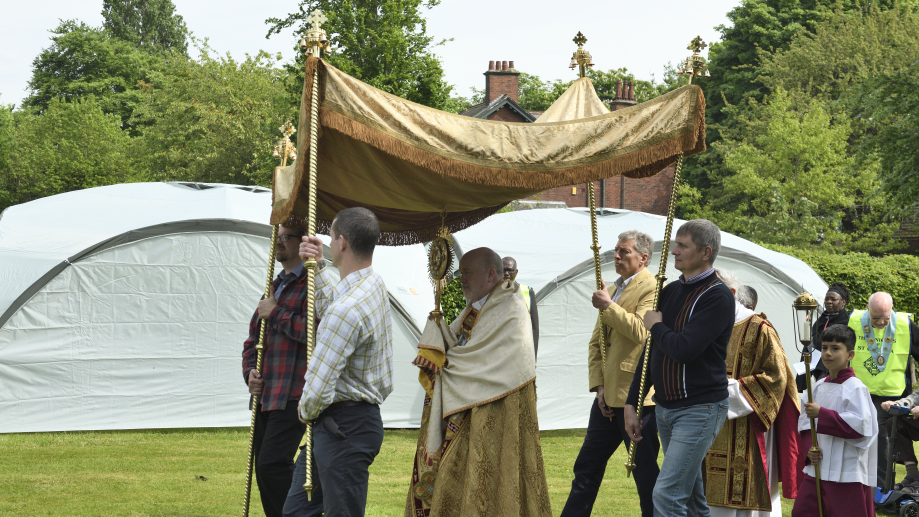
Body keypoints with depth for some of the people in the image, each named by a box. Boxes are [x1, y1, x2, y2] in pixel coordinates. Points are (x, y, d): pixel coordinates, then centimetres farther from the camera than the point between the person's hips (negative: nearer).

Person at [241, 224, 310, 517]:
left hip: (293, 397, -9)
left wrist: (275, 314, -13)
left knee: (273, 465, -18)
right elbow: (253, 338, 26)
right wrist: (250, 371, 8)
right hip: (265, 395, 9)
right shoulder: (276, 286, 21)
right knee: (263, 469, 9)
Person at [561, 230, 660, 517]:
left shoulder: (653, 288, -8)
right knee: (587, 467, 13)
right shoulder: (612, 289, 18)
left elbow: (641, 331, -23)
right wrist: (599, 385, 5)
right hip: (608, 396, 8)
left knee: (645, 472, -2)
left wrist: (608, 306, -13)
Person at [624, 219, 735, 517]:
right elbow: (651, 352, 17)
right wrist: (631, 404, 14)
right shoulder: (671, 291, 12)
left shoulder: (718, 297, -13)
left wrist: (657, 326, -5)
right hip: (665, 408, 8)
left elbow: (684, 349, -24)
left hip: (700, 409, -8)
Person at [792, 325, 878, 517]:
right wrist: (809, 448, -4)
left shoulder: (854, 388, -11)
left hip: (847, 473, -7)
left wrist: (821, 414, -20)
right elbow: (804, 423, 14)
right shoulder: (819, 387, 11)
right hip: (816, 468, 7)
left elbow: (860, 425, -20)